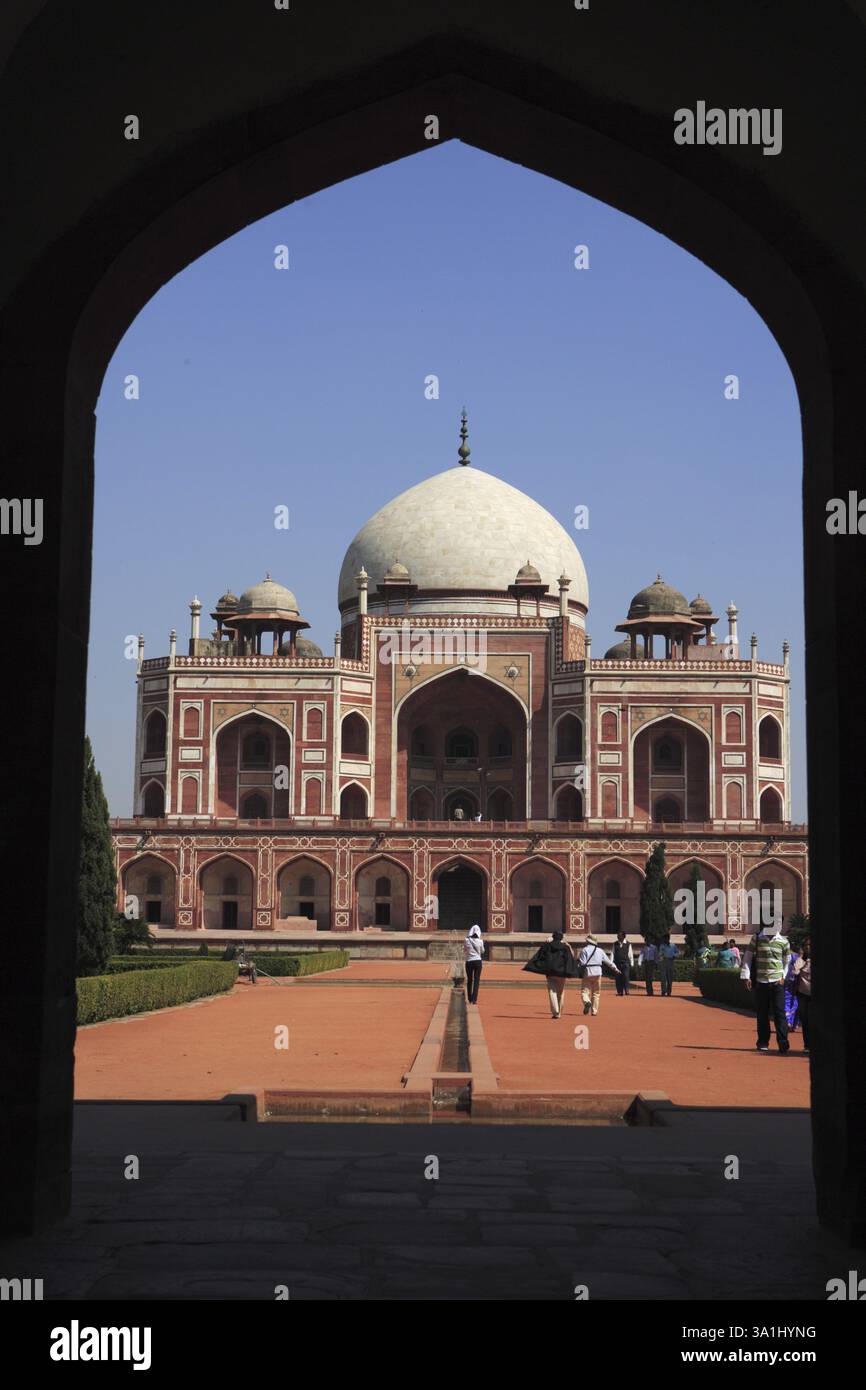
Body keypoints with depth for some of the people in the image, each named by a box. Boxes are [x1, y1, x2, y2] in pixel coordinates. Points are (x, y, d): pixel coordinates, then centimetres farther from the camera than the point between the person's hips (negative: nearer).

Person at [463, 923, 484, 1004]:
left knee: (469, 980, 14)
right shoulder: (480, 941, -7)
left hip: (469, 962, 1)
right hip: (478, 961, -1)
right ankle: (474, 999, -4)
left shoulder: (467, 940, -8)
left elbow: (464, 950, 7)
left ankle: (469, 999, 18)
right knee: (476, 980, 3)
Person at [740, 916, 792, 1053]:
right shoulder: (757, 939, 2)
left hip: (777, 982, -1)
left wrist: (783, 976, 3)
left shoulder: (784, 942, 4)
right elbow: (747, 957, 5)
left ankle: (783, 1042, -7)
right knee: (762, 1014, 6)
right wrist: (746, 976, -2)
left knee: (779, 1012, -7)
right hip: (760, 982, 1)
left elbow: (787, 961, 15)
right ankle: (763, 1042, 15)